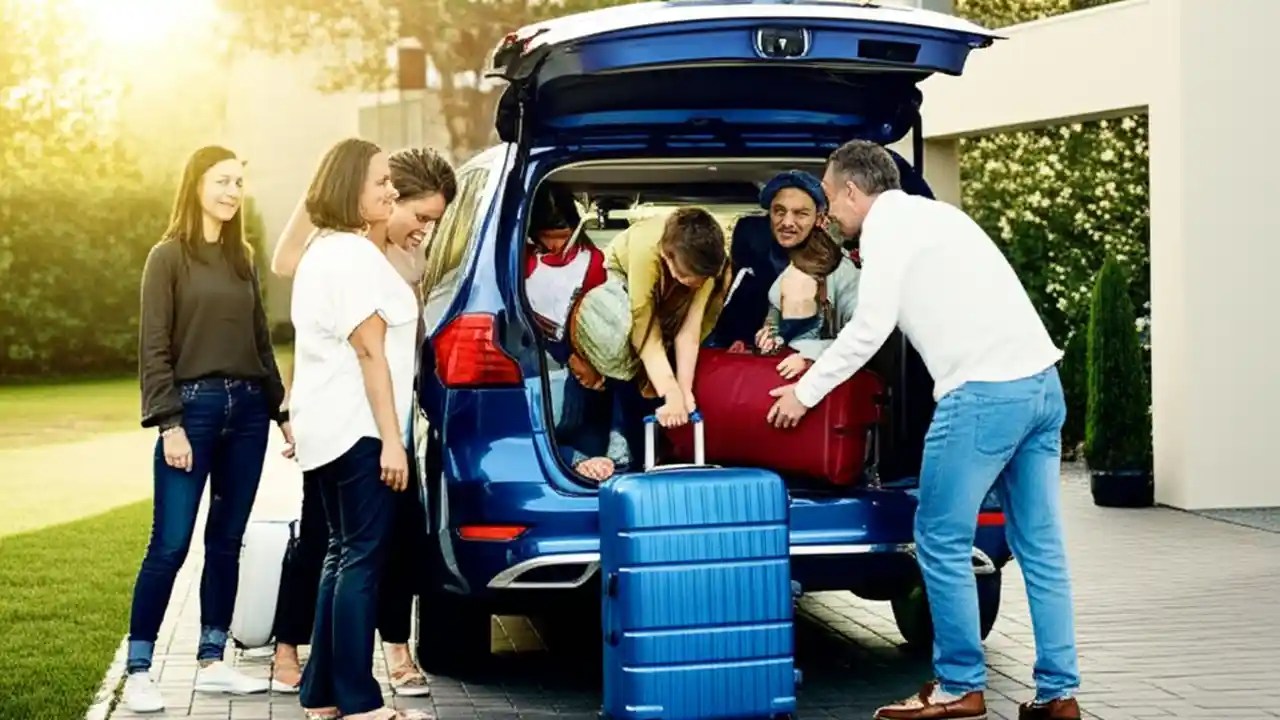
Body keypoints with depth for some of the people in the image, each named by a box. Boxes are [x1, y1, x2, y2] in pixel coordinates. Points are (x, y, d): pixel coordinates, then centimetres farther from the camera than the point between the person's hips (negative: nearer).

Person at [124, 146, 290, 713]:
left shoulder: (242, 258, 13)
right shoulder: (168, 257, -3)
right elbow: (154, 349, -7)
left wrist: (282, 411, 13)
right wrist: (169, 423, -14)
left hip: (247, 409, 6)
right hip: (193, 406, -5)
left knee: (227, 541, 8)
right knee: (170, 545, -6)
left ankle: (212, 662, 15)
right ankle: (138, 670, 1)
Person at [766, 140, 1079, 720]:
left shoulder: (887, 223, -2)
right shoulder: (926, 214, 26)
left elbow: (871, 327, -7)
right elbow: (879, 323, 33)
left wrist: (806, 391, 3)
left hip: (985, 390, -9)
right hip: (1040, 379, 9)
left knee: (942, 542, 1)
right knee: (1040, 546, 9)